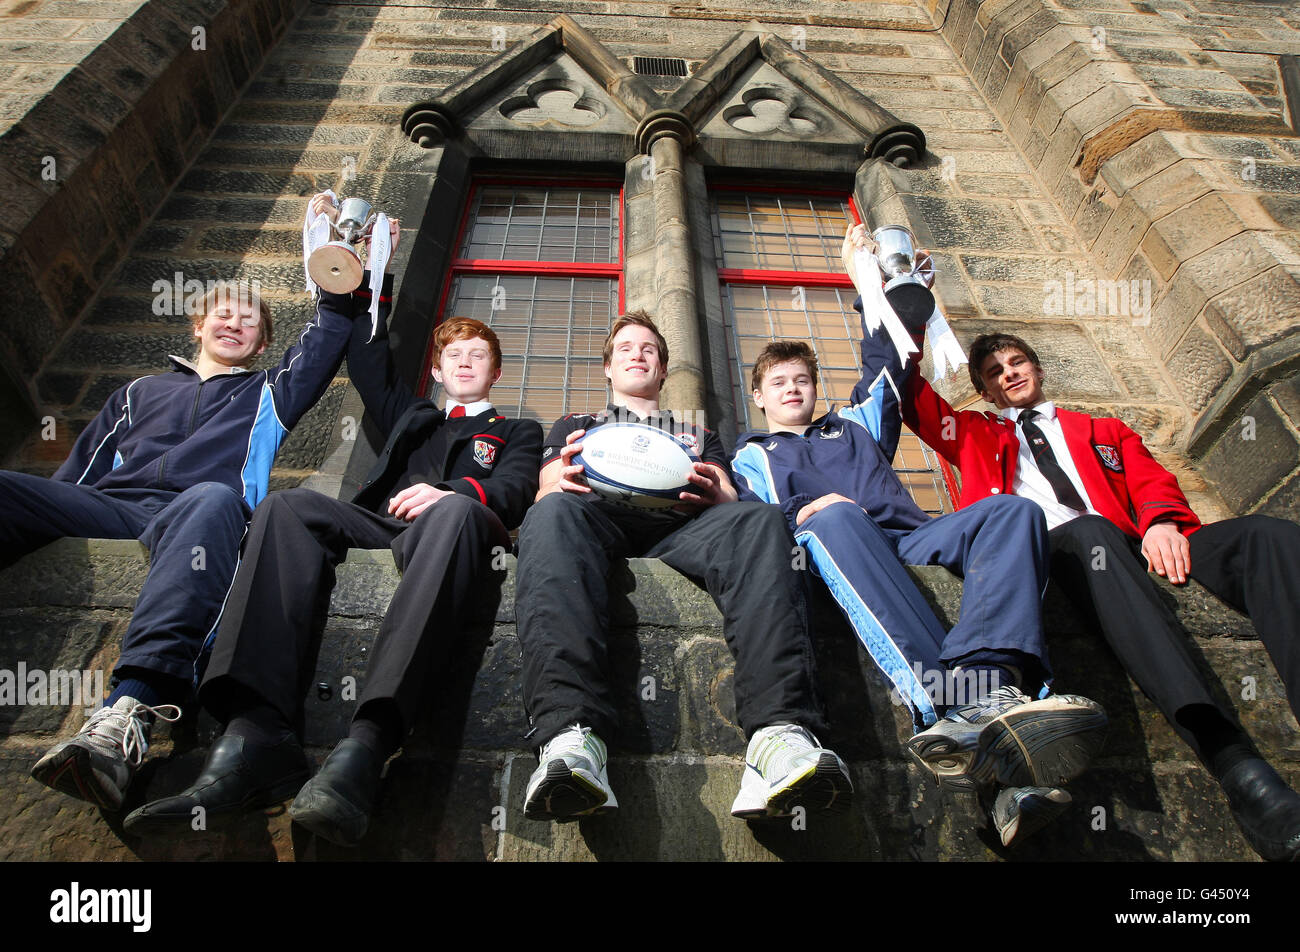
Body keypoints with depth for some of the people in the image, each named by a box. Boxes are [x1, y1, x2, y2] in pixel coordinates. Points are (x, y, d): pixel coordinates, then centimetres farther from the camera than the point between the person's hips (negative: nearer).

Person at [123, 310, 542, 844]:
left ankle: (364, 747, -54)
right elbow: (367, 360, 43)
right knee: (289, 506, -25)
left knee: (458, 512, -39)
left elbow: (515, 490, 7)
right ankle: (259, 734, -42)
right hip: (377, 528, 4)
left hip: (449, 533, -4)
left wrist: (454, 493, -14)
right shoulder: (412, 416, 41)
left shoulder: (518, 433, 28)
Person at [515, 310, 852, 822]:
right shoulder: (574, 425, 36)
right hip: (599, 512, 0)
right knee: (554, 513, -37)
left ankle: (781, 733, -51)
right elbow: (546, 494, 17)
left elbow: (734, 504, 20)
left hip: (683, 525, 1)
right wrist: (561, 482, -10)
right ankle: (571, 736, -54)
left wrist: (715, 494, -7)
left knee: (758, 520, -33)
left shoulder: (699, 434, 38)